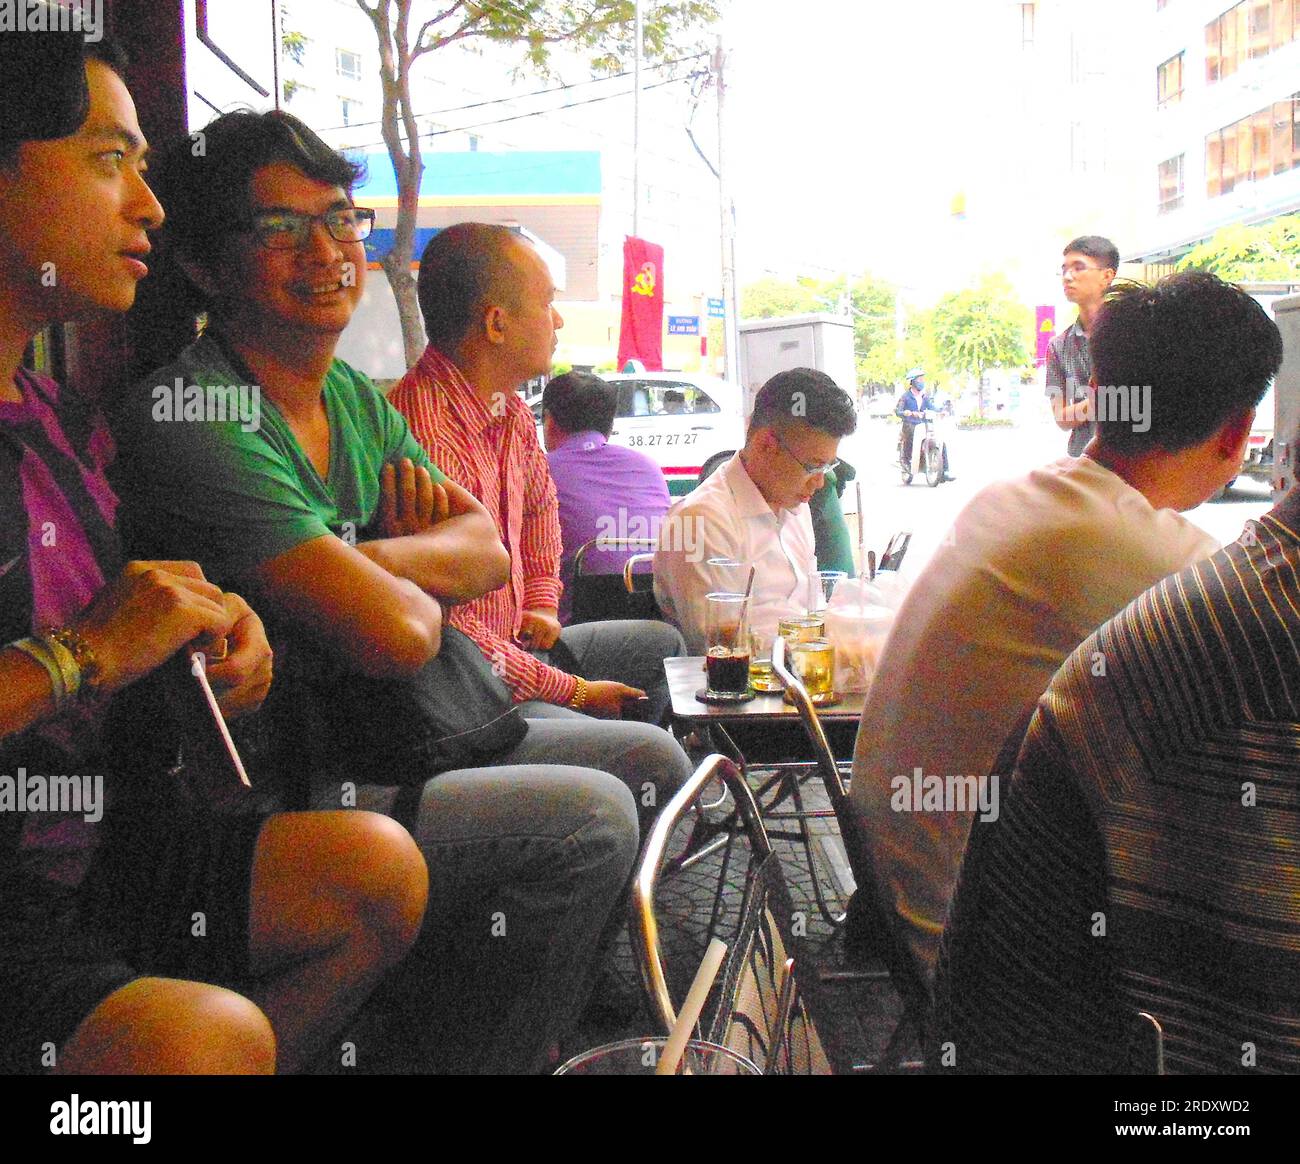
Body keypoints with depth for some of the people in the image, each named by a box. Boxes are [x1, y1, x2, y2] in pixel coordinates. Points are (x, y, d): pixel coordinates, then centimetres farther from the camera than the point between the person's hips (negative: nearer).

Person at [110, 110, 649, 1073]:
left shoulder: (358, 399, 9)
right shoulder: (188, 418, -21)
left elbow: (487, 552, 6)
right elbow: (395, 634, -26)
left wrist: (365, 560, -12)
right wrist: (423, 582, -3)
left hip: (385, 740, 9)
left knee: (645, 758, 11)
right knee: (587, 816, -21)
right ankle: (461, 1051, 0)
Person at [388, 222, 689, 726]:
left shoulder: (512, 412, 6)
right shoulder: (427, 435, -26)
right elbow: (447, 629, -25)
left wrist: (542, 603, 19)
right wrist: (573, 691, -16)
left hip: (518, 643, 10)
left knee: (661, 645, 26)